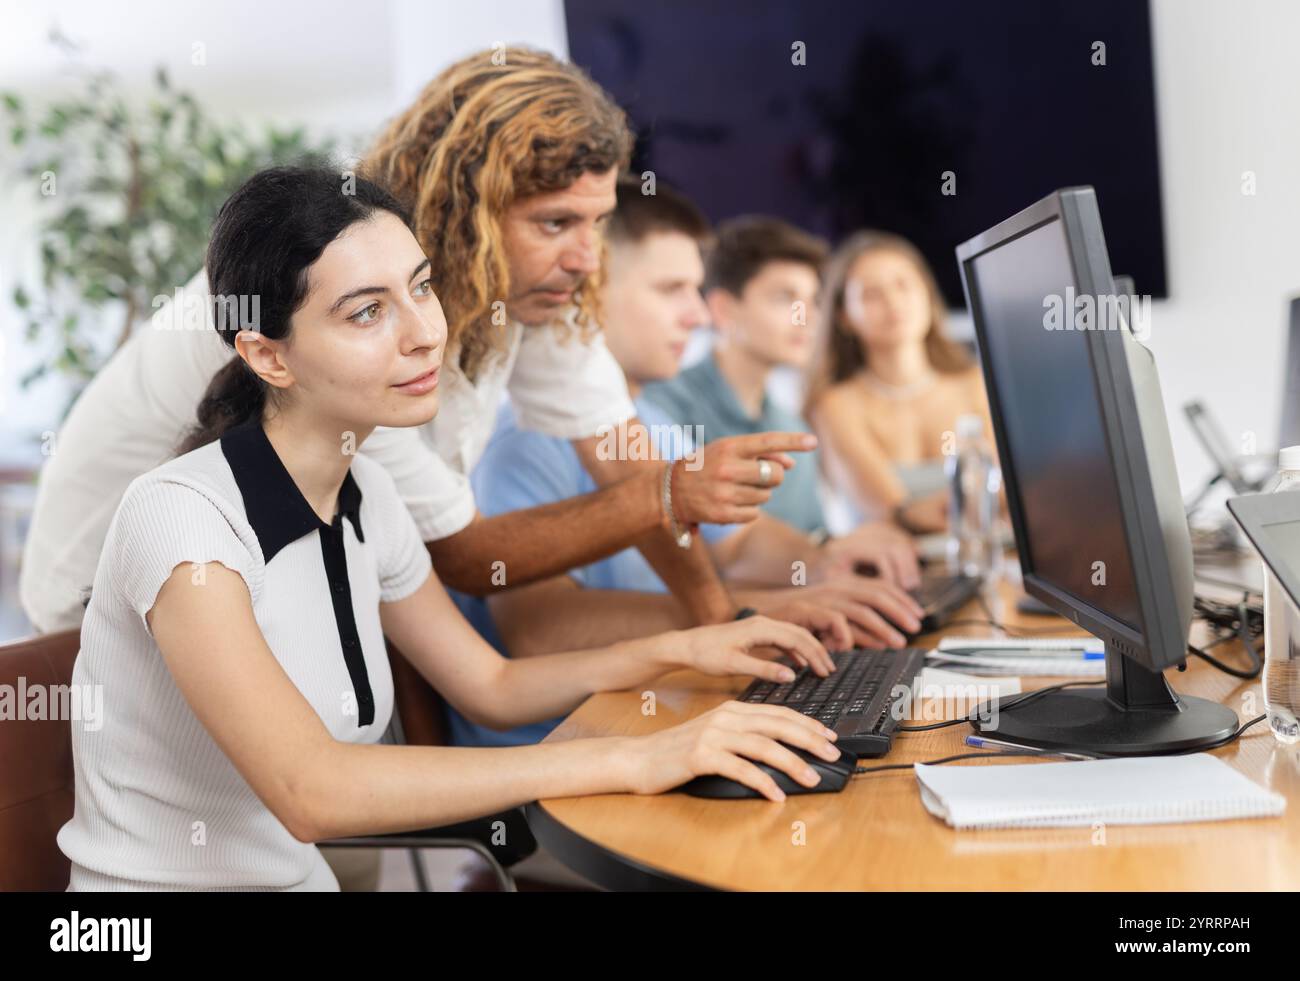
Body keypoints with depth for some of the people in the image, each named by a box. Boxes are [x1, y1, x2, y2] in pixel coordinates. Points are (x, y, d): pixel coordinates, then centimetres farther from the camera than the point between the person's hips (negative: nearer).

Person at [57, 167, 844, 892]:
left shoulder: (365, 496, 0)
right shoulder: (181, 516, -21)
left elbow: (492, 687, 12)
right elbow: (310, 791, -31)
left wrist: (679, 648, -3)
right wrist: (631, 759, -32)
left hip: (304, 875, 6)